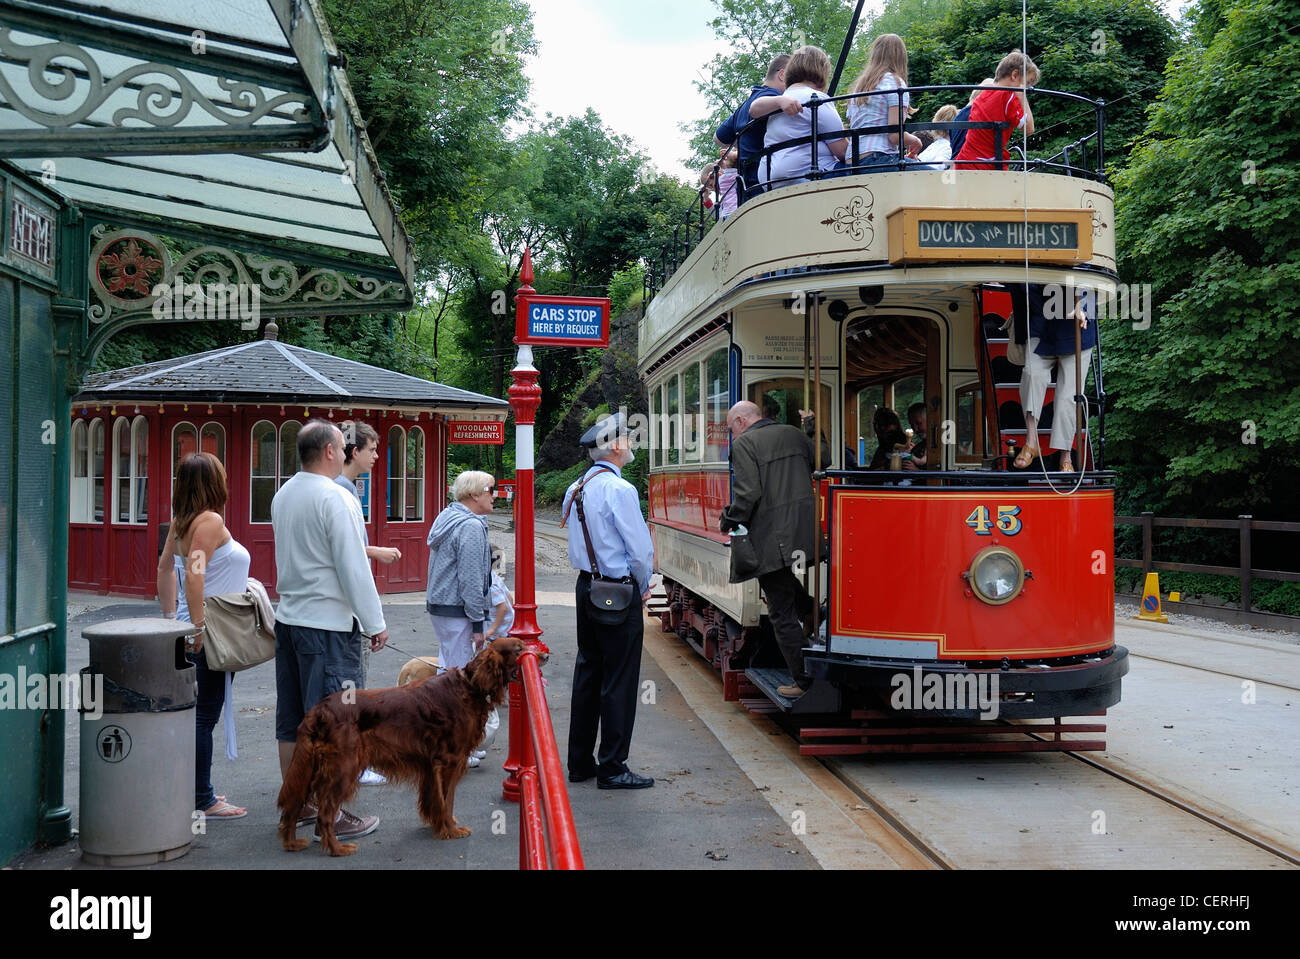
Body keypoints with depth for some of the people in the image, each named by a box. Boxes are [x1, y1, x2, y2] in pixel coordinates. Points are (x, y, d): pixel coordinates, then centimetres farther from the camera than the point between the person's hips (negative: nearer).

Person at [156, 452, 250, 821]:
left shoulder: (181, 521, 12)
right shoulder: (210, 521, -15)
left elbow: (166, 566, 20)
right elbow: (194, 575, -25)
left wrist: (171, 617, 25)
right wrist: (199, 628, -23)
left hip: (199, 633, 9)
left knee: (198, 713, 16)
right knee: (205, 715, -3)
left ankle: (196, 791, 26)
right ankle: (202, 801, 3)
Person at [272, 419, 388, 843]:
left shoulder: (283, 495, 10)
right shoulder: (336, 498, -16)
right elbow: (353, 568, -17)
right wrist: (375, 624, -11)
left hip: (288, 618, 8)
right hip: (328, 624, -8)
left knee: (291, 722, 14)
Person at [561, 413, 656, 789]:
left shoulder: (575, 489, 9)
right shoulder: (619, 490, -17)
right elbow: (641, 548, -17)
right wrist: (643, 586, 2)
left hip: (586, 586, 9)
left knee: (587, 673, 14)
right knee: (618, 681, -1)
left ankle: (579, 762, 21)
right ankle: (612, 768, 5)